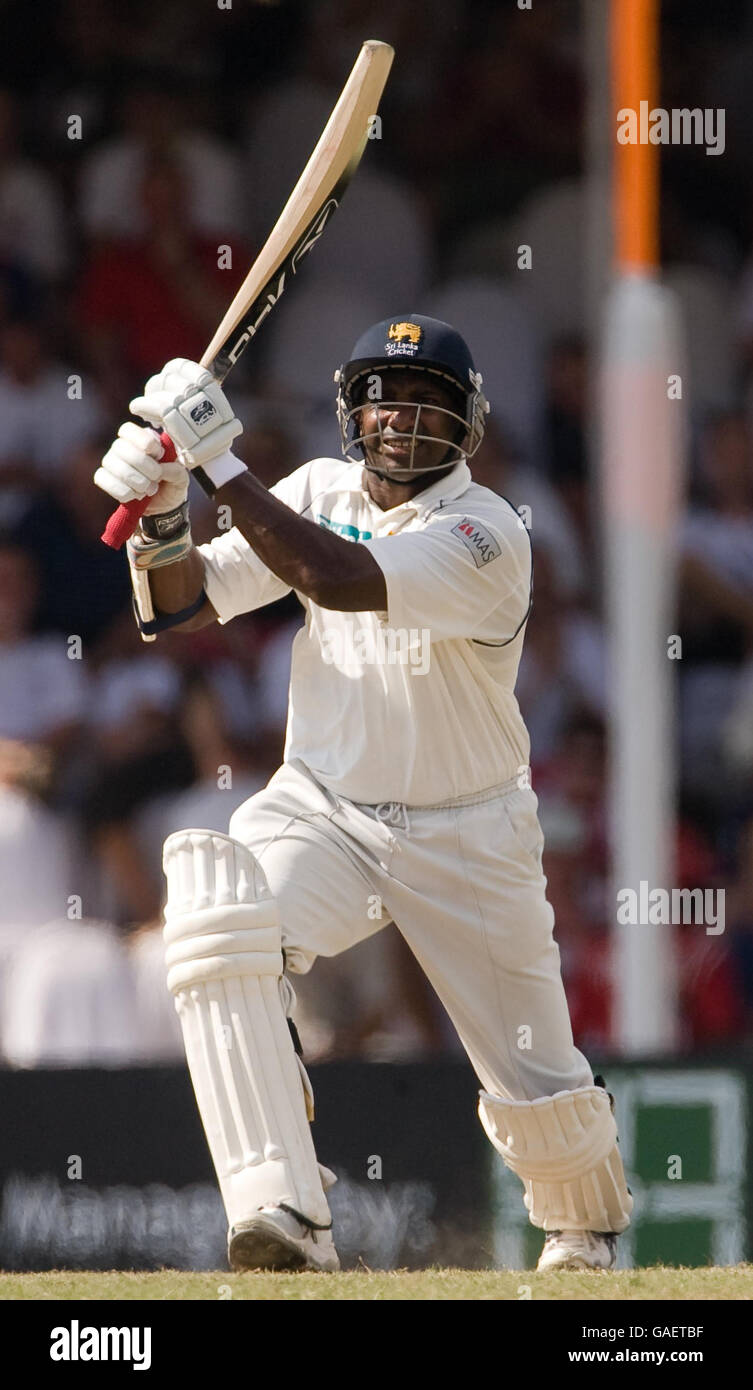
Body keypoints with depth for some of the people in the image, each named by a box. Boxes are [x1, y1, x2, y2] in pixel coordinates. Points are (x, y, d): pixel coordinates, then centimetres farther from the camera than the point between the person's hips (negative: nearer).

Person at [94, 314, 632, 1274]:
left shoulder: (486, 534, -21)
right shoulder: (323, 492, -2)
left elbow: (341, 580, -36)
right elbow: (187, 604, -2)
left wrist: (221, 464, -37)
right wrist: (164, 513, -22)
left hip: (466, 835, -3)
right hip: (322, 812, 3)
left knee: (539, 1095, 6)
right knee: (219, 927, -31)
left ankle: (586, 1229, 43)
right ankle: (286, 1218, -37)